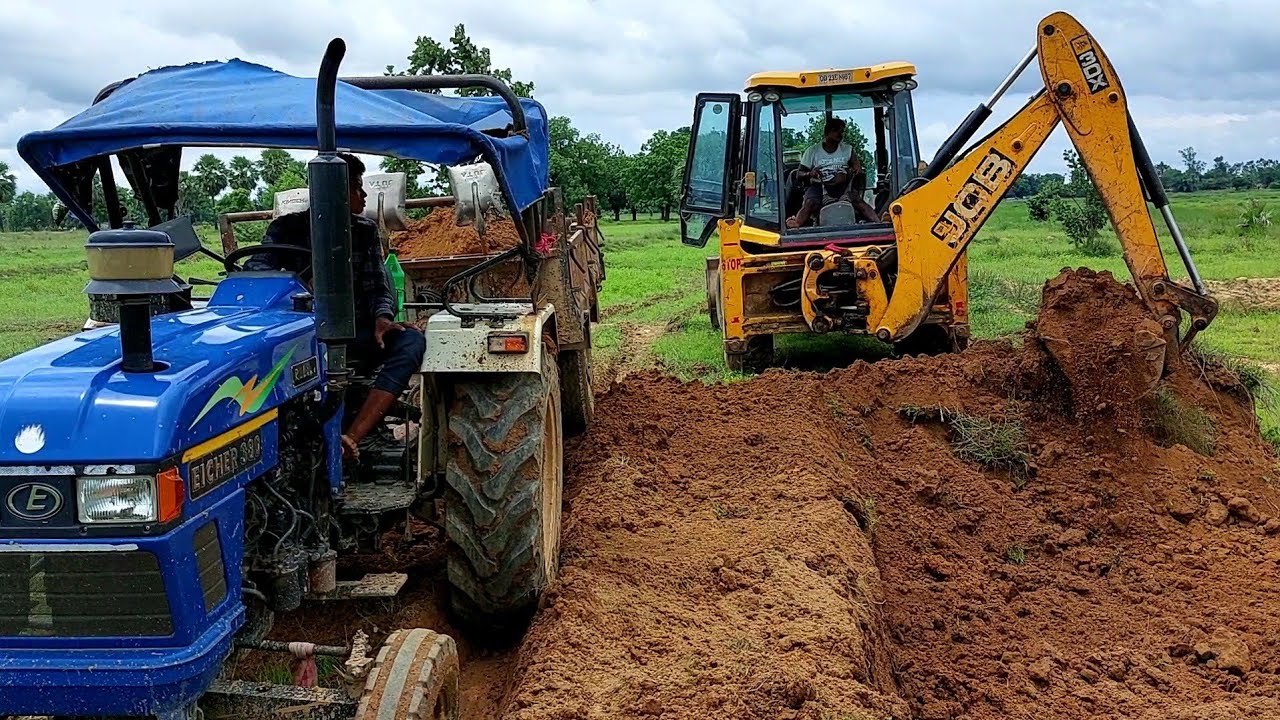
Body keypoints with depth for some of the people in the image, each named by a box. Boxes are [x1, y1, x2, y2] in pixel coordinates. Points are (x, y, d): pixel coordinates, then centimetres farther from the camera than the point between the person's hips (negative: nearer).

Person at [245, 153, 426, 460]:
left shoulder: (365, 230, 15)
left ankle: (351, 438, -42)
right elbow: (256, 269, -6)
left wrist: (382, 318, -15)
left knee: (410, 340, -28)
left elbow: (380, 286, 8)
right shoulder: (288, 228, 8)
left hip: (356, 335, 2)